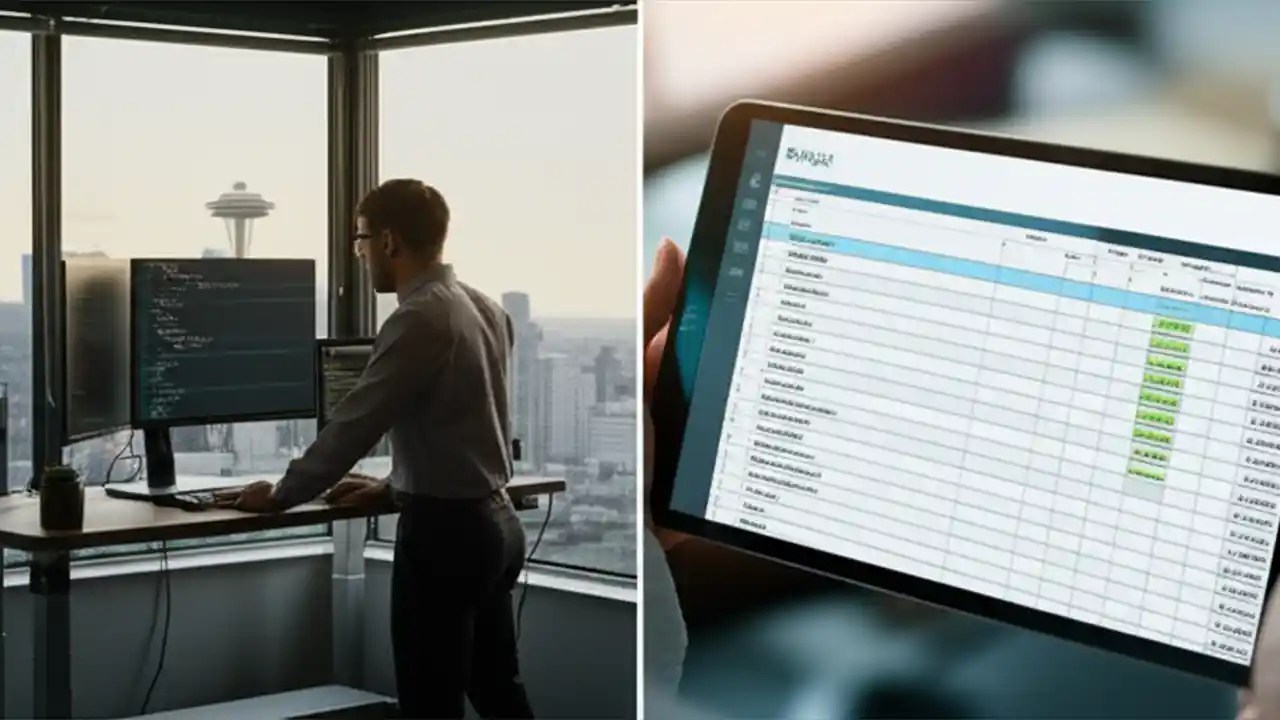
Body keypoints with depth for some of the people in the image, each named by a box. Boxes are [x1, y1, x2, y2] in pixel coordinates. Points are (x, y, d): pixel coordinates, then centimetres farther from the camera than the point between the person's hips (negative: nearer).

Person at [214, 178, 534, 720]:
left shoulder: (419, 320, -19)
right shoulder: (483, 308, 8)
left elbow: (355, 425, -17)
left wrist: (279, 496, -5)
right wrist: (393, 489, 16)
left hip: (443, 531, -9)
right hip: (493, 520, 9)